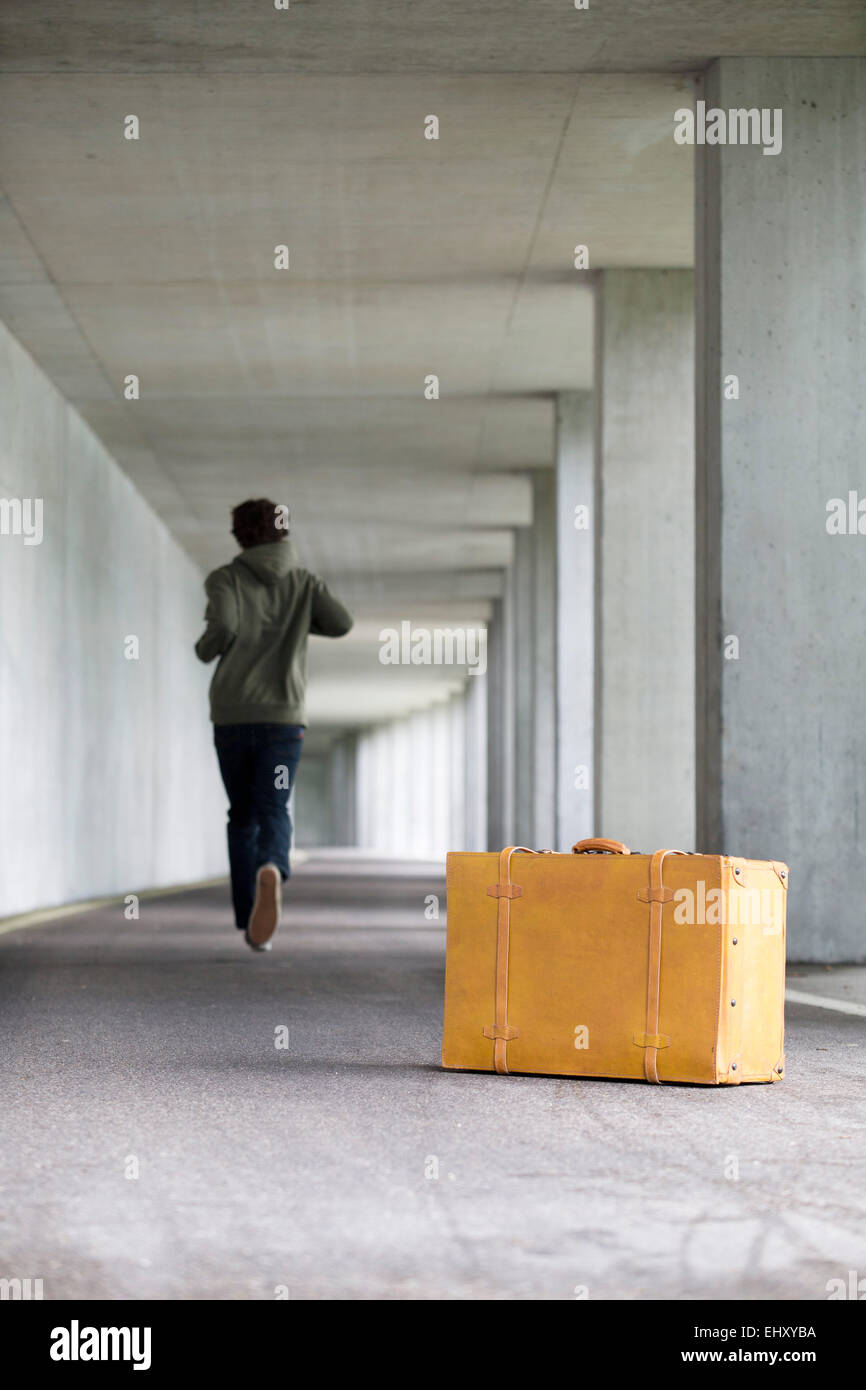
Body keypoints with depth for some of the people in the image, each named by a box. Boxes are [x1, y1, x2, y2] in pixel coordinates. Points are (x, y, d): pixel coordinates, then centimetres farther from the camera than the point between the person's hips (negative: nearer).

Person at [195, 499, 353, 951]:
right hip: (284, 715, 0)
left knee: (242, 815, 14)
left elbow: (223, 627, -18)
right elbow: (340, 623, -3)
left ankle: (248, 920, 11)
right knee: (273, 813, -6)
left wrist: (204, 649, 4)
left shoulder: (227, 579, 0)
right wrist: (297, 618, 16)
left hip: (231, 717, 0)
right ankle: (271, 870, -41)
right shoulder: (304, 582, 7)